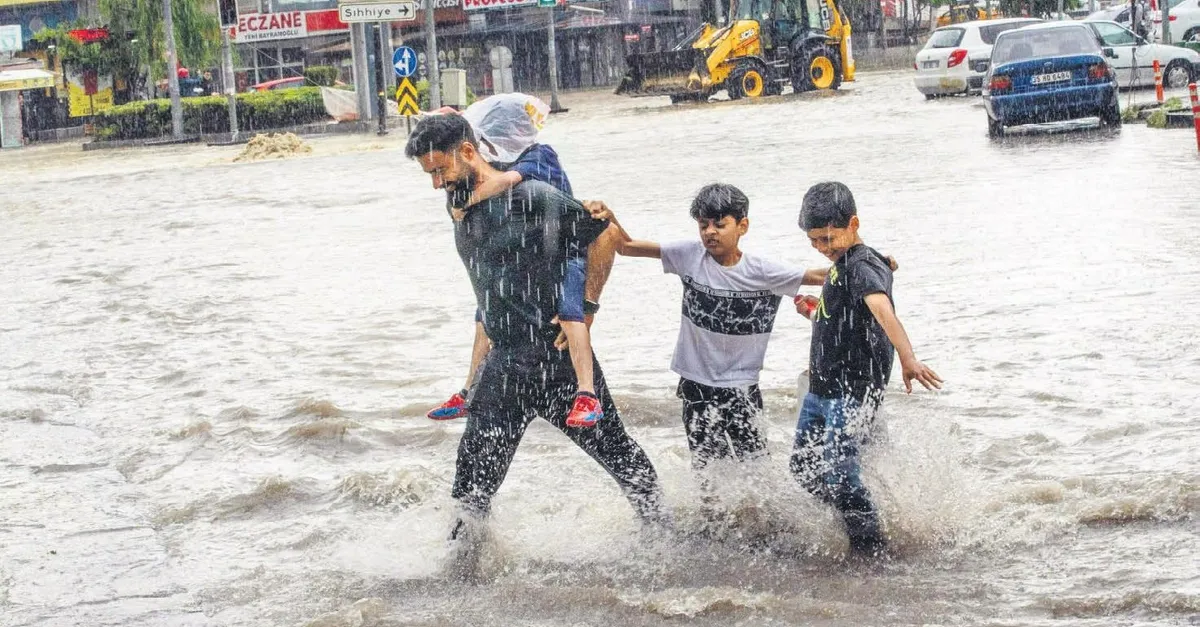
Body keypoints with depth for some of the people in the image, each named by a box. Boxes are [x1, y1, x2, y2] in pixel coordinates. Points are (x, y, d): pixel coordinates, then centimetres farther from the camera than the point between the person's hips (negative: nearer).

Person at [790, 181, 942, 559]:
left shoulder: (863, 266, -17)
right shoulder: (841, 266, 14)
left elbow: (883, 311, -38)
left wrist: (907, 359, -50)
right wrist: (816, 311, 20)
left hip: (854, 391, -10)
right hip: (823, 387, 10)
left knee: (837, 472, -13)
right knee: (804, 467, 15)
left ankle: (872, 550, -1)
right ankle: (858, 523, 30)